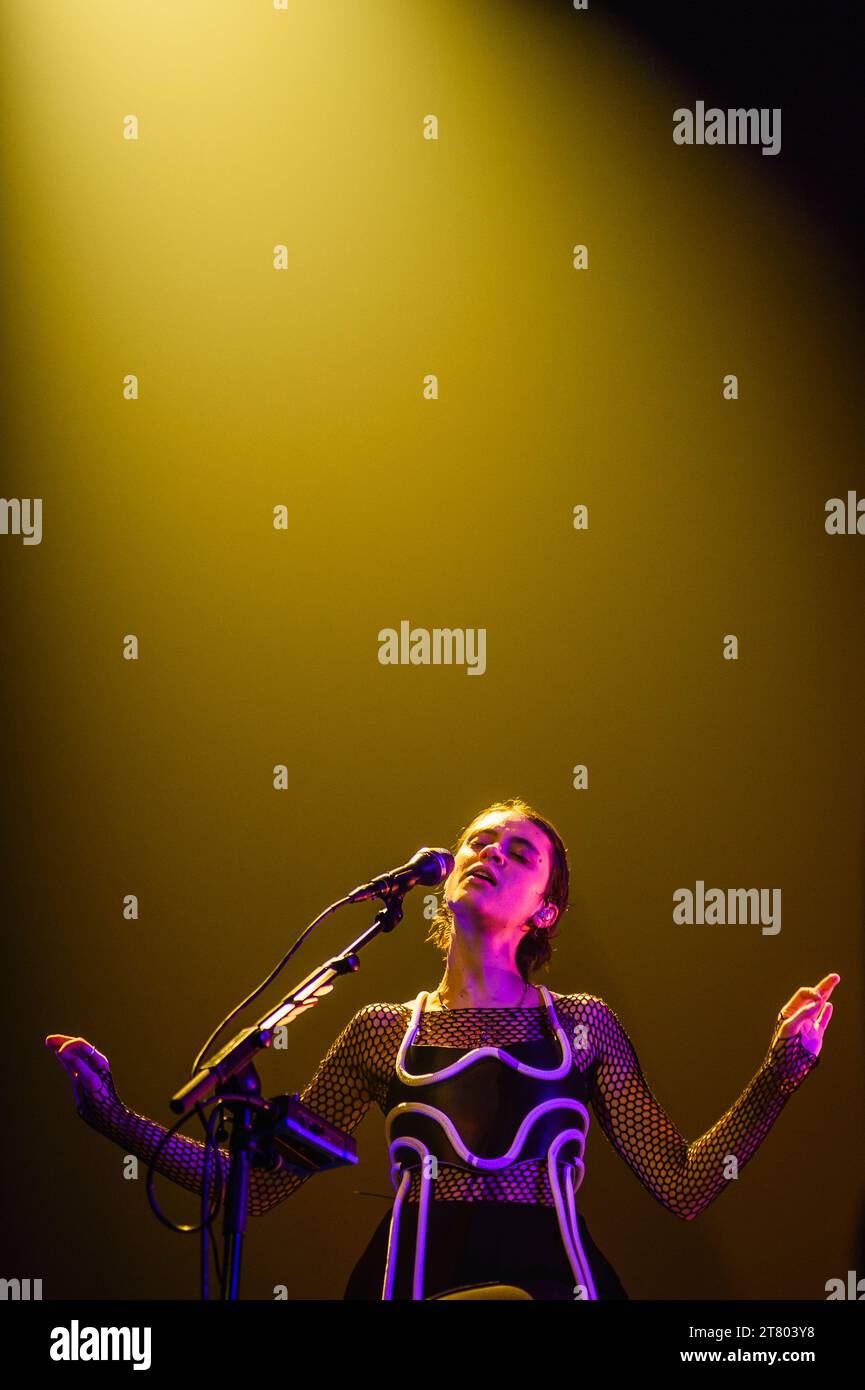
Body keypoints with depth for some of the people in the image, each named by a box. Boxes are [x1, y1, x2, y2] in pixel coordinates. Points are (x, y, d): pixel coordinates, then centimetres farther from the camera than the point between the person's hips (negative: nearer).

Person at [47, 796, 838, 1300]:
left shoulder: (583, 1024, 15)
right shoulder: (383, 1033, 16)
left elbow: (685, 1187, 11)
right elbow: (261, 1185, 15)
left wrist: (782, 1073, 1)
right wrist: (120, 1119, 8)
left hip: (555, 1278, 0)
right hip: (413, 1279, 0)